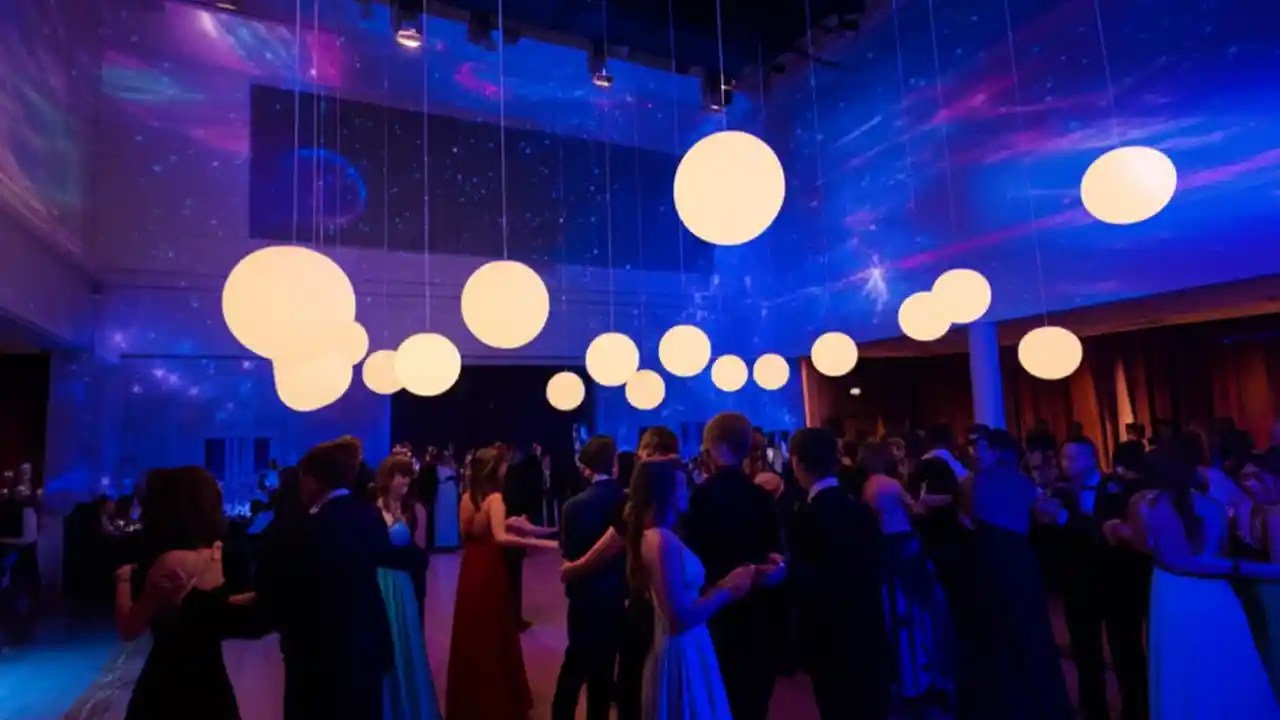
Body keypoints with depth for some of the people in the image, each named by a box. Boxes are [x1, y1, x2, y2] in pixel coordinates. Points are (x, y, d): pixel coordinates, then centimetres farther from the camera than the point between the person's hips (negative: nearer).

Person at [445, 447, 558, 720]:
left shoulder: (467, 498, 3)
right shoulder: (495, 498, -19)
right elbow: (500, 537, -32)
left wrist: (507, 523, 8)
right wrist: (542, 544, -34)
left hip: (470, 571, 7)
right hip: (490, 573, -7)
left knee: (471, 635, 18)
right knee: (494, 637, 7)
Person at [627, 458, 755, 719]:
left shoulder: (659, 536, 6)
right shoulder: (662, 541, -22)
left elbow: (687, 596, 6)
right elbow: (680, 617, -25)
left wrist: (723, 583, 0)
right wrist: (728, 590, -15)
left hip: (688, 649, 9)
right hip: (682, 653, -9)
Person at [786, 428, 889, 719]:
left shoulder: (806, 516, -22)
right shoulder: (862, 510, 0)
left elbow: (806, 585, -21)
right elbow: (872, 567, 10)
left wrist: (783, 571, -5)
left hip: (830, 638, -6)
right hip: (868, 629, 7)